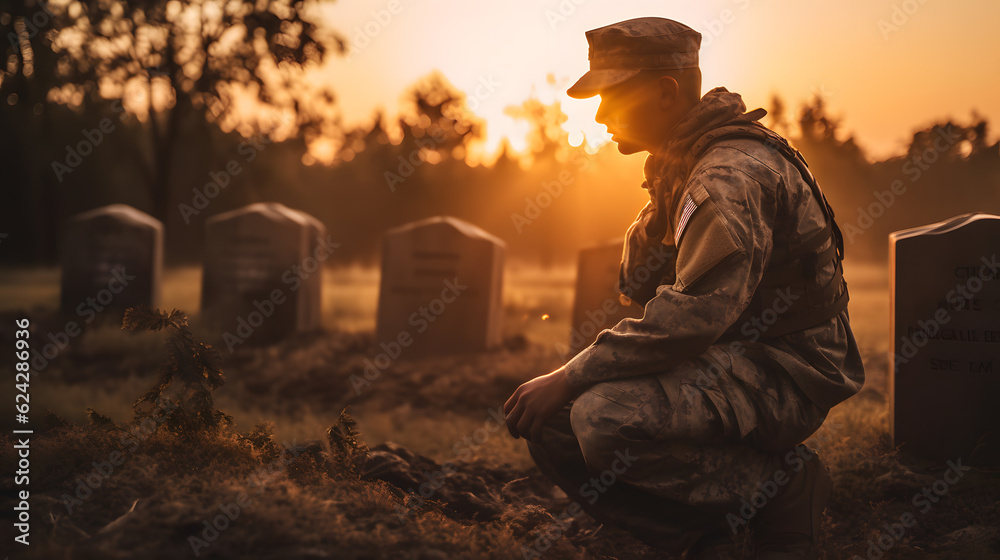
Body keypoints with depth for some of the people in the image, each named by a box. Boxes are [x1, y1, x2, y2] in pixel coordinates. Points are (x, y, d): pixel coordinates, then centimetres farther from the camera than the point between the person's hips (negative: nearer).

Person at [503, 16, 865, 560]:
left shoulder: (734, 171, -20)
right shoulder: (682, 164, 12)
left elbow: (697, 312, -30)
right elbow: (637, 288, 12)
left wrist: (571, 376, -26)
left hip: (785, 373, -10)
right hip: (726, 362, 10)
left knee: (604, 418, -32)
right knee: (548, 425, 0)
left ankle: (783, 488, -11)